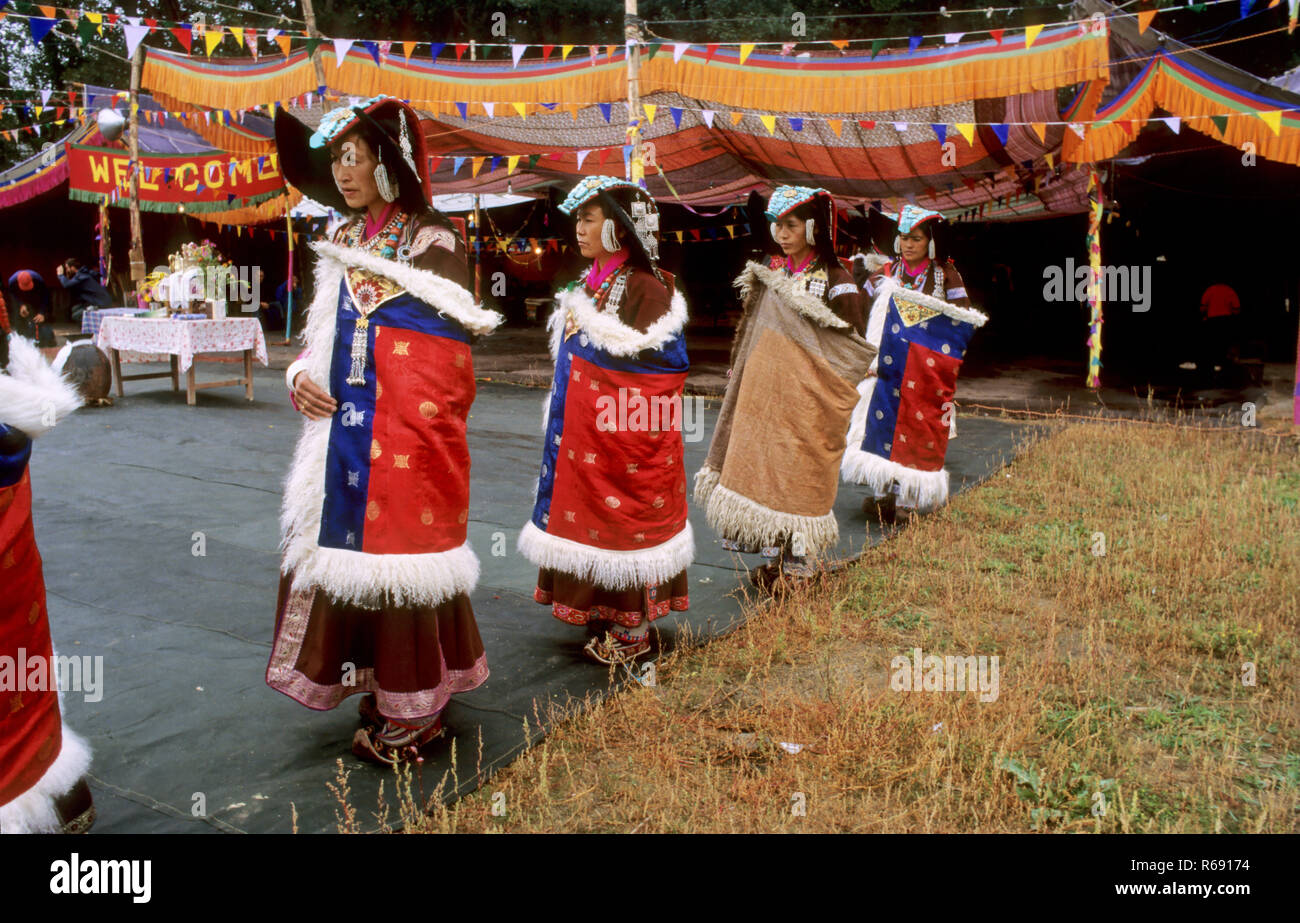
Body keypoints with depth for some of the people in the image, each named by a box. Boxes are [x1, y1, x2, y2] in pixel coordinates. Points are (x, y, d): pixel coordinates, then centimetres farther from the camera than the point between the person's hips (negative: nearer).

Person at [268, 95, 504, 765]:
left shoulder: (431, 240, -5)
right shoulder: (344, 243, 16)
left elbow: (449, 346, -10)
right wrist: (301, 375, 2)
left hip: (410, 434, -7)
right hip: (347, 428, 7)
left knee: (400, 543, -3)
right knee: (350, 539, 8)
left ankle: (413, 709, 10)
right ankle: (380, 687, 23)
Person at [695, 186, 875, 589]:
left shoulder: (834, 279, -7)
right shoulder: (770, 272, 11)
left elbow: (856, 343, -12)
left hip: (805, 396, -6)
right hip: (764, 390, 6)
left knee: (798, 472, -2)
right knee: (763, 467, 7)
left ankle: (798, 567, 9)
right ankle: (777, 559, 19)